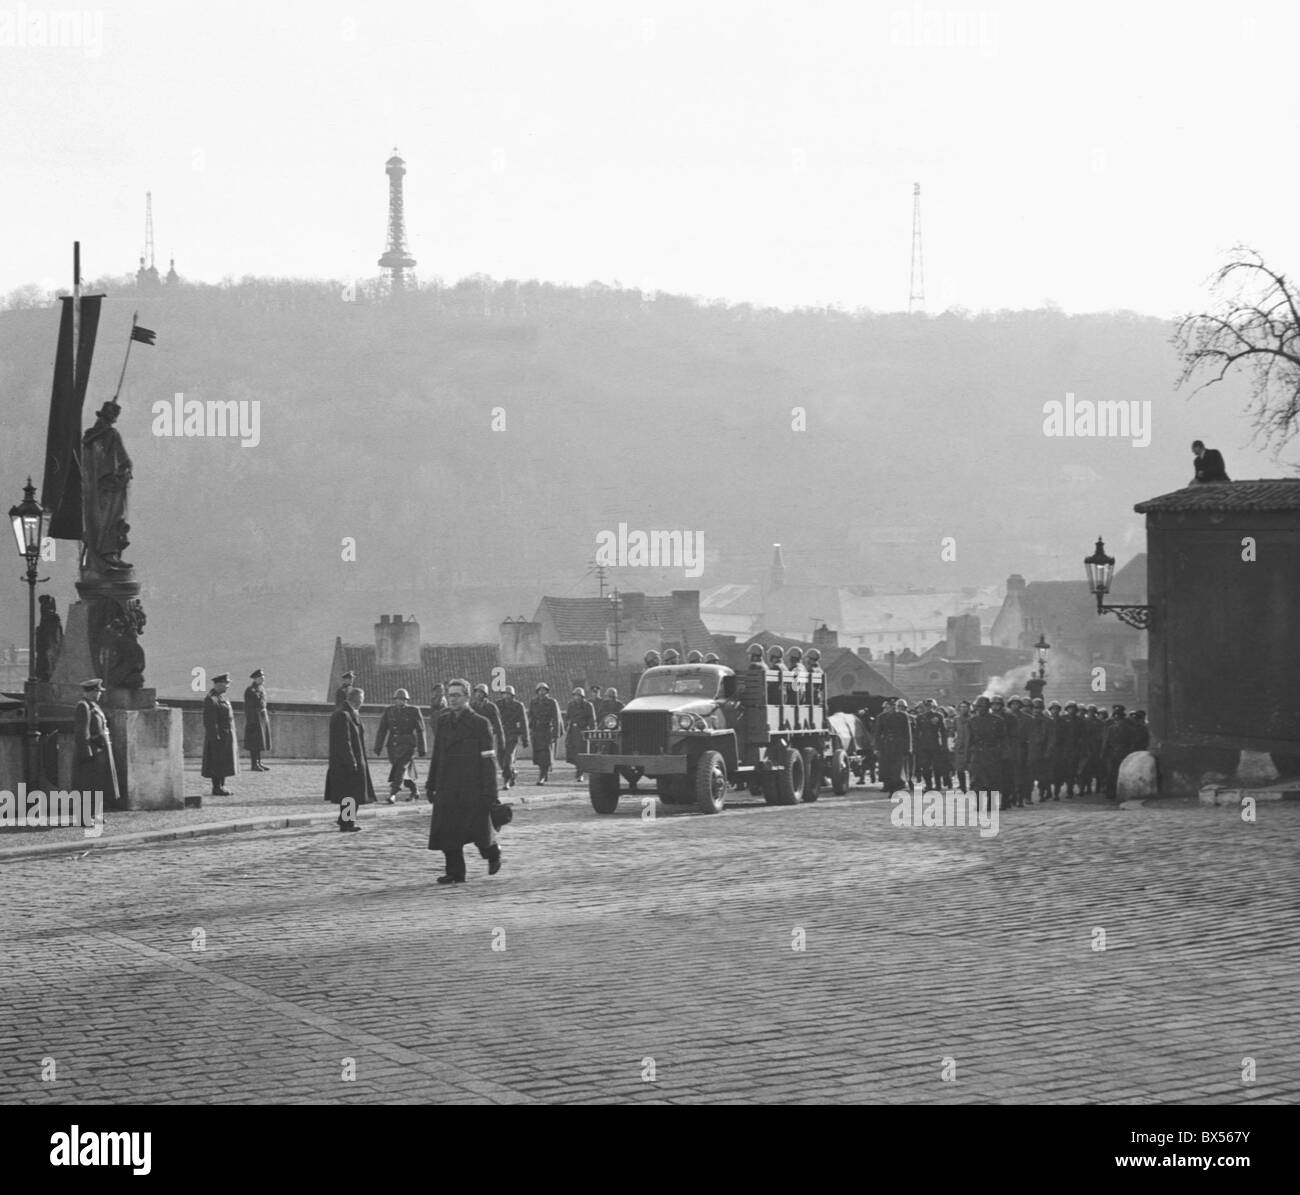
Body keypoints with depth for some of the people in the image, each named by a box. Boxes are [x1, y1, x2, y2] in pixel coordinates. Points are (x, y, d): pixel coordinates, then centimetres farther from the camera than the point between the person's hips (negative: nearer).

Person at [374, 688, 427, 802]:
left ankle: (393, 795, -21)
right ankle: (415, 792, 31)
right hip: (393, 746, 4)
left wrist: (422, 750, 1)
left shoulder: (413, 711, -2)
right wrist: (378, 747, 1)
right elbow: (382, 730, 6)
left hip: (408, 746, -4)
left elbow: (420, 731, 1)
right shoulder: (389, 711, 6)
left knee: (400, 769, -17)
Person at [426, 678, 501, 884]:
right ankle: (455, 873, 4)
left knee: (477, 830, 3)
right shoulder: (443, 721, 10)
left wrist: (489, 793, -13)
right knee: (447, 831, -2)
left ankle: (493, 854, 32)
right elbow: (437, 755, 14)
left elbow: (488, 760, -8)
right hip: (447, 788, 4)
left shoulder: (480, 724, -5)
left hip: (472, 788, -4)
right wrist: (431, 785, 12)